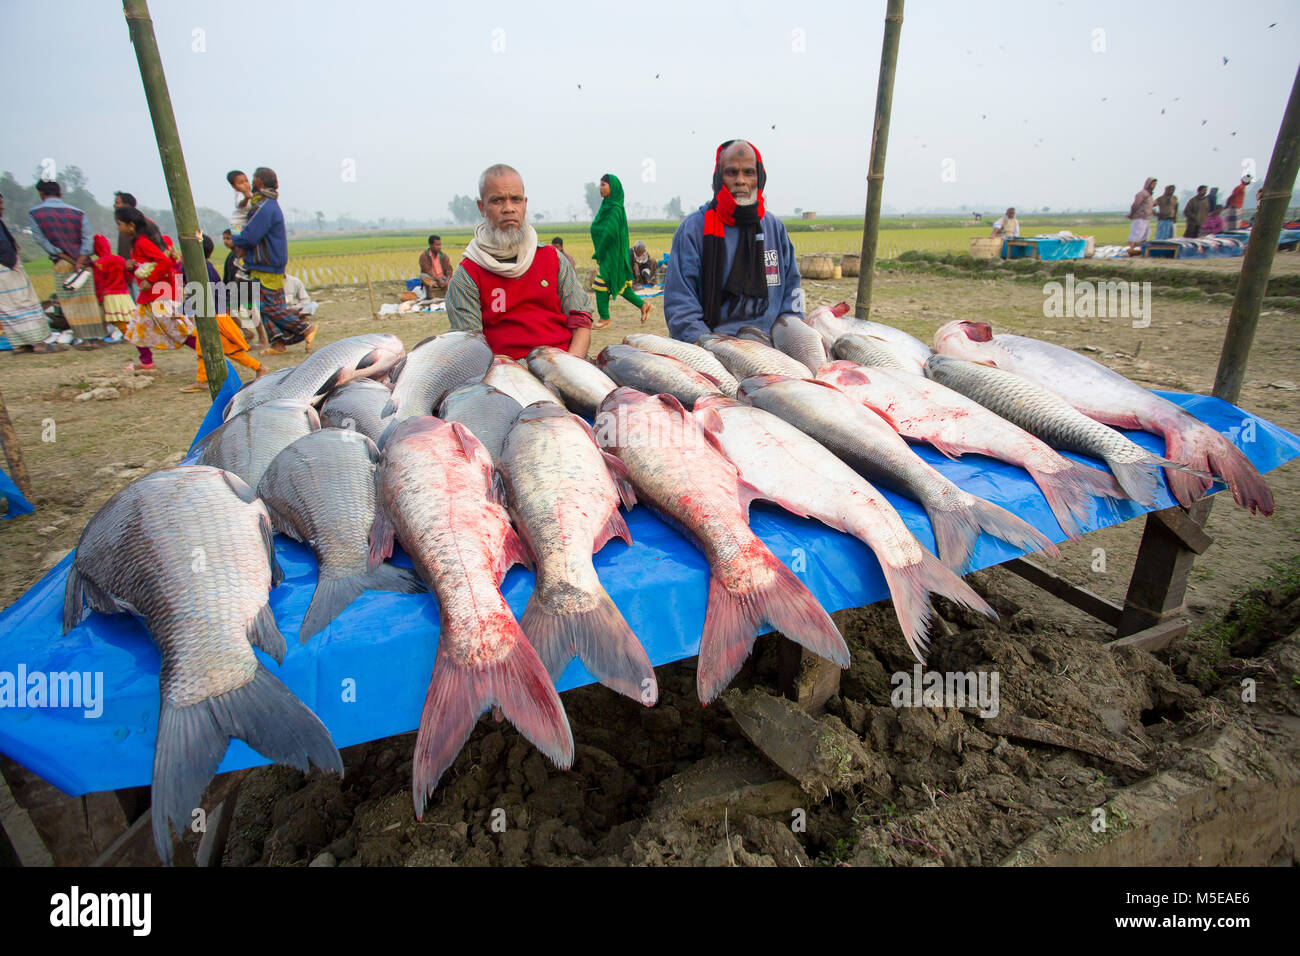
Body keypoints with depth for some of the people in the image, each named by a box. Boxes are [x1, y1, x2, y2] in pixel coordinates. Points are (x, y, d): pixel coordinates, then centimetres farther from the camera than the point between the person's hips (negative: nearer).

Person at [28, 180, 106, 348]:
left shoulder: (34, 213, -2)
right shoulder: (77, 212, 2)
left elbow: (42, 240, -7)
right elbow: (88, 238, -7)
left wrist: (68, 259, -6)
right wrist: (80, 261, -12)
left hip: (62, 264, -2)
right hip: (83, 262, 2)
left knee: (70, 302, 4)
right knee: (88, 300, 6)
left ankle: (82, 338, 1)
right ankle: (96, 336, 5)